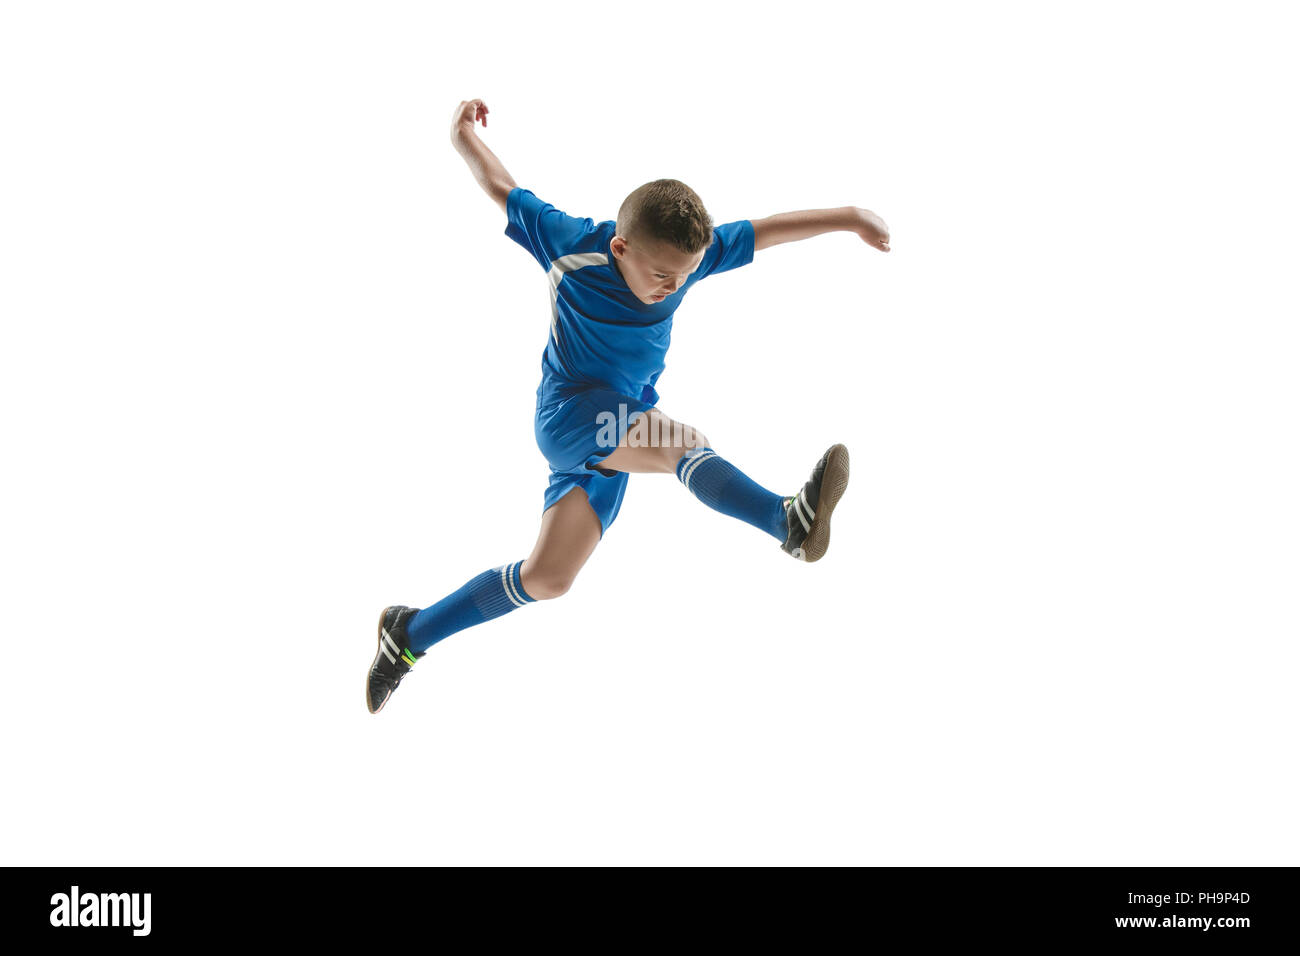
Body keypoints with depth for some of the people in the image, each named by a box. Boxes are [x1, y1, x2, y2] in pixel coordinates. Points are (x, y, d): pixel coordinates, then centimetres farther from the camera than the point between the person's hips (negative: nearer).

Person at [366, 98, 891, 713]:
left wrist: (847, 217, 4)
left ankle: (411, 633, 12)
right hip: (569, 410, -5)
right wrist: (463, 132, -6)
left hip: (620, 431, 5)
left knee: (548, 577, 1)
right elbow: (501, 187, -1)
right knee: (684, 445, -32)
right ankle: (791, 521, -53)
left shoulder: (692, 251, -5)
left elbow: (767, 230, 2)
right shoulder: (570, 245, -15)